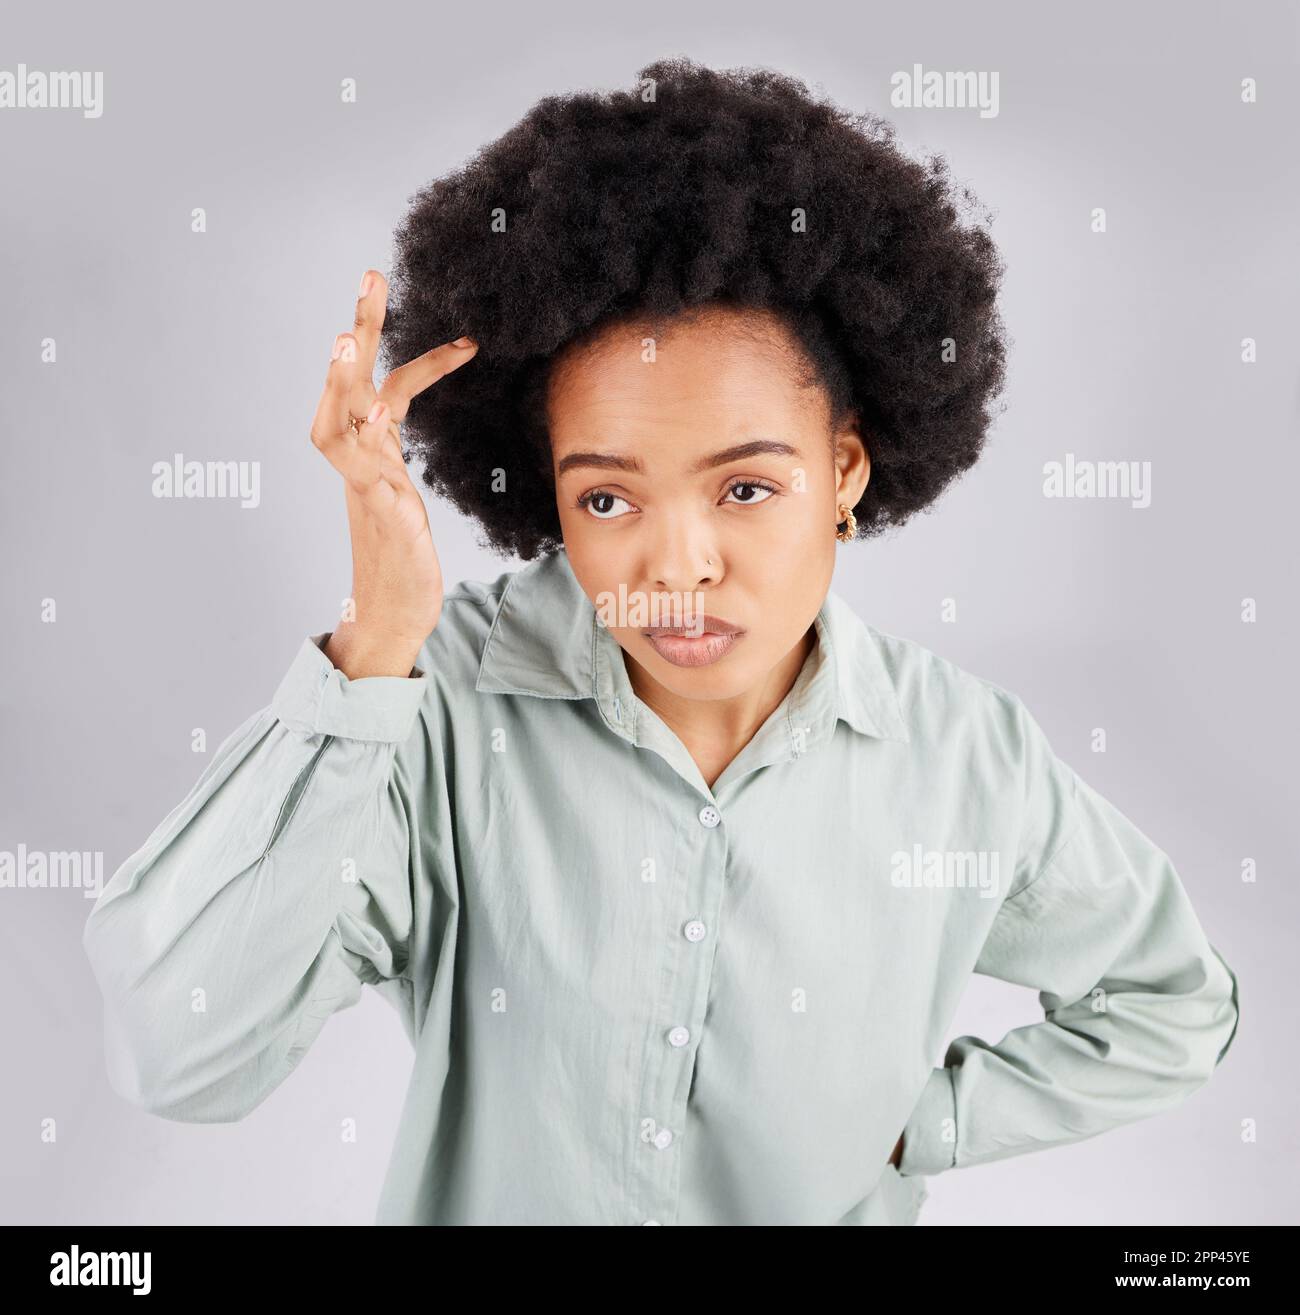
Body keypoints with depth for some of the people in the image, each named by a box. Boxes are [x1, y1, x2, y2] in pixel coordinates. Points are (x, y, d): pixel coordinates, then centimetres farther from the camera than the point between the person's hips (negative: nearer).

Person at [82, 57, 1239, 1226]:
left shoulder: (966, 754, -20)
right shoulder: (451, 699, -26)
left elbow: (1171, 1008, -3)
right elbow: (175, 1053, -35)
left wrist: (919, 1120, -11)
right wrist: (372, 648, -41)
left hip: (834, 1201, 1)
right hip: (476, 1201, 0)